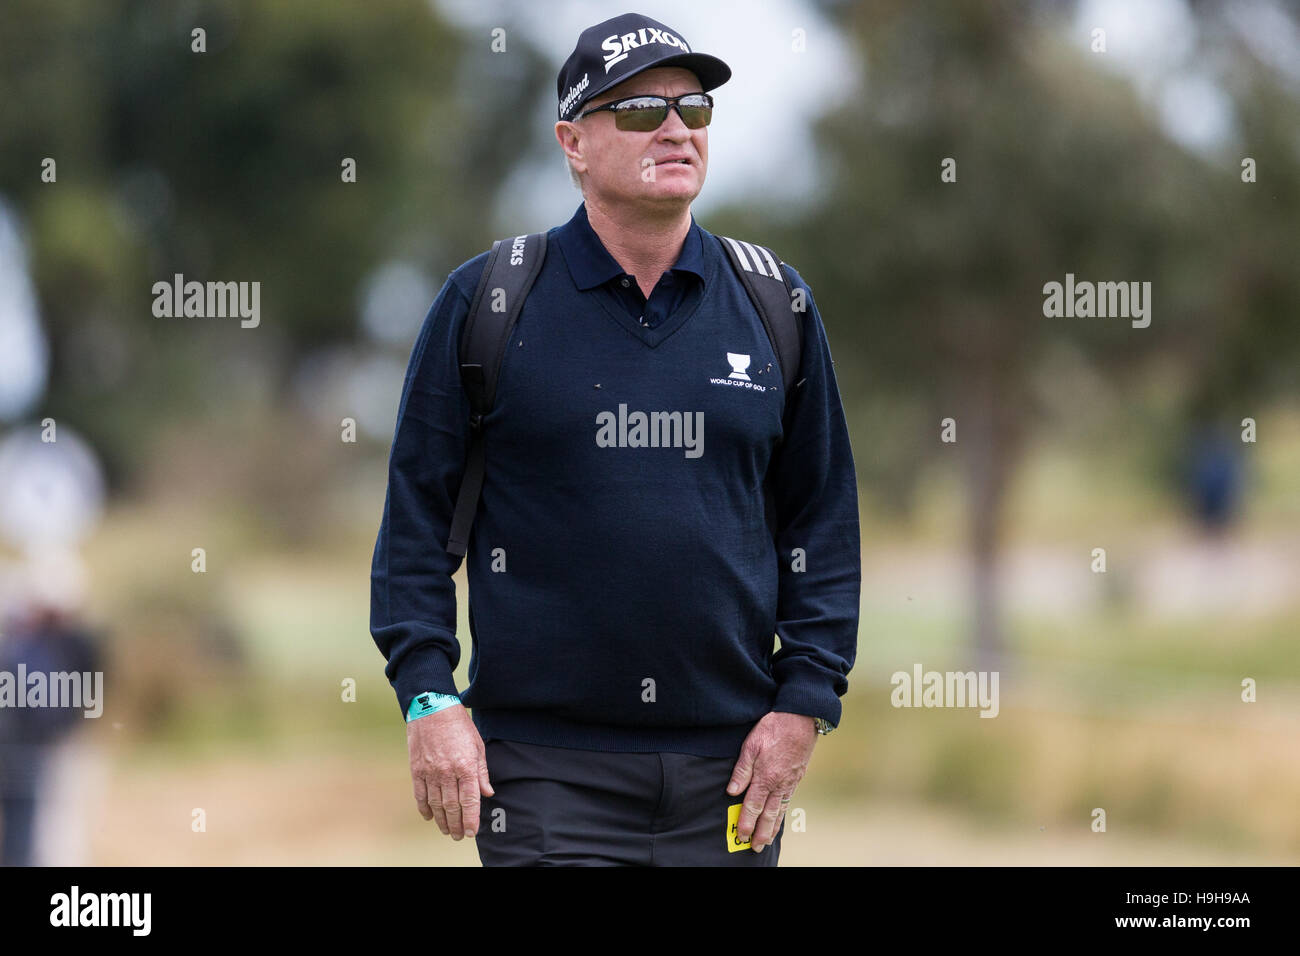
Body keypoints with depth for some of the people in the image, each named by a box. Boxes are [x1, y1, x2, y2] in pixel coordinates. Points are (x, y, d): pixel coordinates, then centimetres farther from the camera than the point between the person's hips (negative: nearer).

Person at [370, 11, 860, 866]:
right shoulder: (485, 304, 2)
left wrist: (804, 702, 3)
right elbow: (418, 509, 4)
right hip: (547, 762, -3)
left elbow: (823, 523, 12)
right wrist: (428, 698, -5)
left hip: (731, 766, 3)